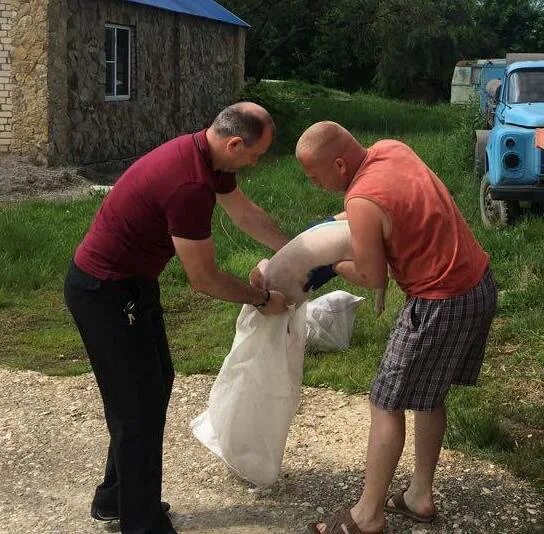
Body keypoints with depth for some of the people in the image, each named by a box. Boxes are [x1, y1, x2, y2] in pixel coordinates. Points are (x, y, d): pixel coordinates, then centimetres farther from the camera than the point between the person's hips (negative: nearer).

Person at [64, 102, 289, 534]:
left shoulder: (206, 154, -1)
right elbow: (204, 279, -22)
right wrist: (263, 300, -7)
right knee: (140, 404, -1)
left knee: (155, 383, 18)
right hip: (104, 292, -10)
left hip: (131, 282, 10)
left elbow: (245, 212, 16)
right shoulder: (189, 186, -31)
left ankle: (116, 498, 34)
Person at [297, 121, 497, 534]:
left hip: (443, 305, -9)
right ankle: (420, 496, 33)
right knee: (428, 397, 21)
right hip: (480, 283, 9)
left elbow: (373, 278, -12)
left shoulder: (363, 202, -23)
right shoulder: (390, 149, 2)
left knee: (386, 405, 4)